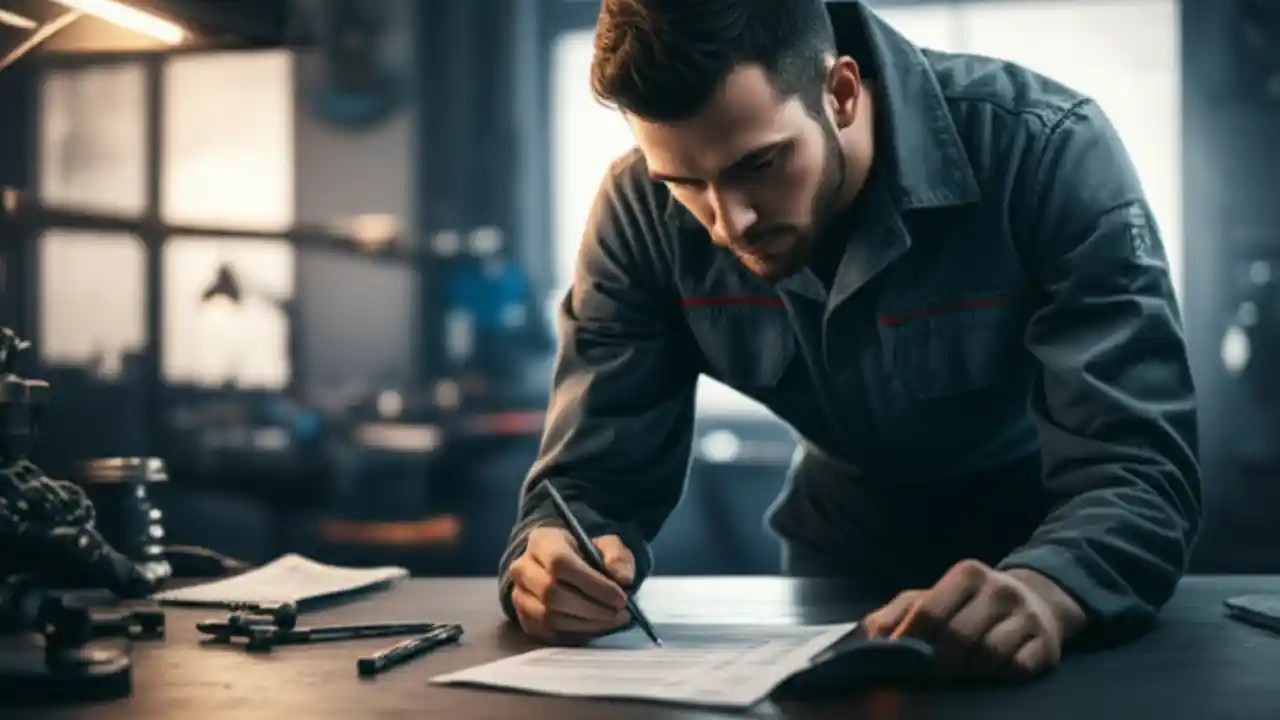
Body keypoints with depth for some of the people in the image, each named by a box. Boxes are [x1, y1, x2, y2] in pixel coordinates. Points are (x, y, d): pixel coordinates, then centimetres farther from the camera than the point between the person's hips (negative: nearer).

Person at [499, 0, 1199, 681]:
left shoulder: (1048, 153, -25)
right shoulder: (641, 209, -17)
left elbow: (1141, 467, -30)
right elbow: (591, 477, -14)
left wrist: (1045, 593, -50)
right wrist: (555, 566, -36)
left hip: (1054, 554, 0)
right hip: (843, 566, 1)